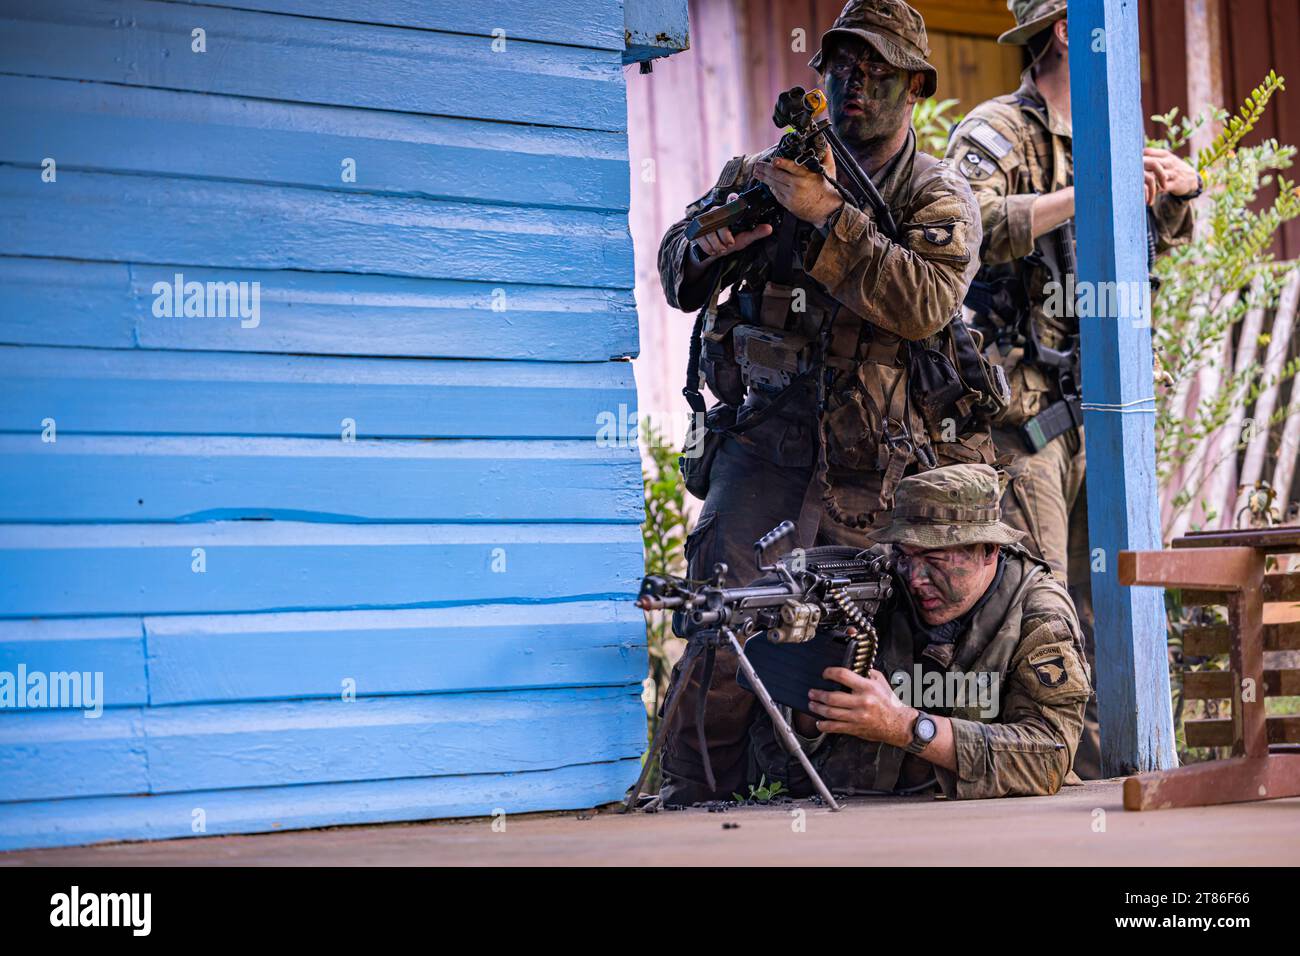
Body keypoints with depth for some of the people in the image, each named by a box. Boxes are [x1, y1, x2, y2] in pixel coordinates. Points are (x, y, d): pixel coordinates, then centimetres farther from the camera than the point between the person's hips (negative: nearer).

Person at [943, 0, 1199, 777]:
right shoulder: (997, 131, -7)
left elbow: (1153, 240, 32)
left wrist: (1178, 191, 11)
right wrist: (1086, 195, -27)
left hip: (1094, 406, 8)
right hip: (1021, 406, -8)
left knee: (1102, 596, 7)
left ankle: (1100, 766, 12)